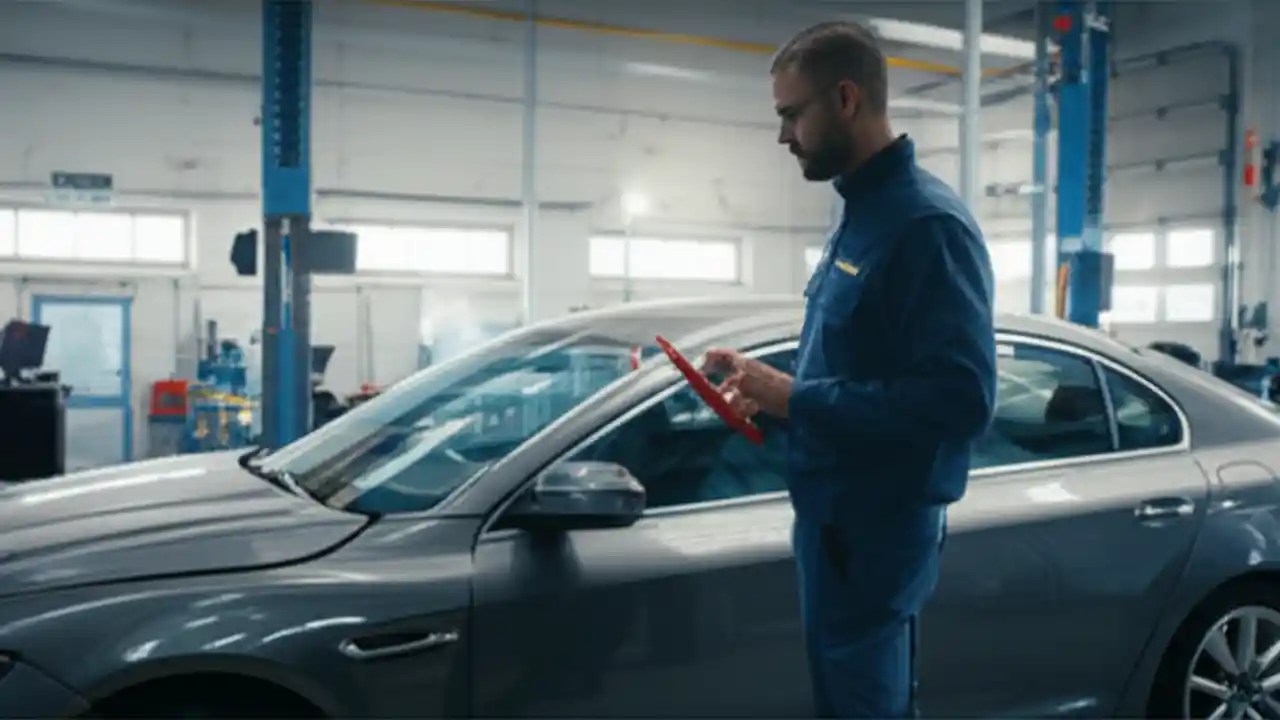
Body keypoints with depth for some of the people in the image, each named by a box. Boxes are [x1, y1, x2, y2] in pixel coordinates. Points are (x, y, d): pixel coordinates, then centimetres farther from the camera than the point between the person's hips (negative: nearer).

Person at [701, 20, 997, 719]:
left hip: (877, 524, -9)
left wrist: (795, 400, -24)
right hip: (838, 515, 10)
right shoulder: (860, 213, 11)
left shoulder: (926, 222, -20)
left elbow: (958, 399, -28)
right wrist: (775, 387, 4)